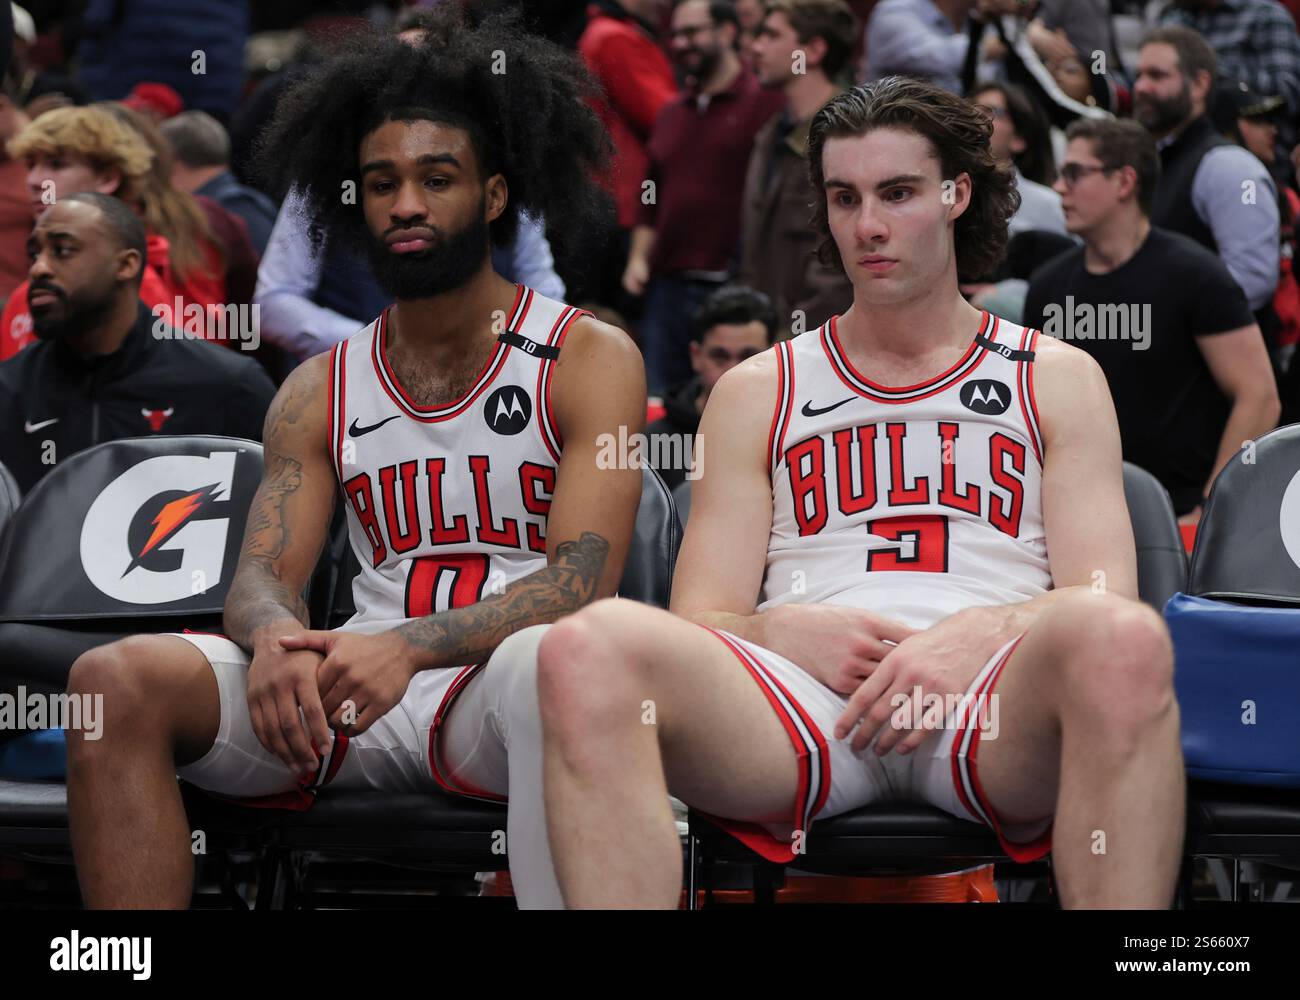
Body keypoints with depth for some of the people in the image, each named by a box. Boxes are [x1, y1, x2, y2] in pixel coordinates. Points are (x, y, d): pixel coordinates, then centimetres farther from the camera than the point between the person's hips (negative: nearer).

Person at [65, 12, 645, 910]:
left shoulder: (591, 360, 5)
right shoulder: (320, 394, 18)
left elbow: (580, 580, -7)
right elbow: (262, 575, 9)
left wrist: (406, 648, -25)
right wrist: (274, 637, -19)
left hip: (497, 694, -4)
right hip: (349, 692, 4)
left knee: (543, 665, -41)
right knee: (116, 679, -21)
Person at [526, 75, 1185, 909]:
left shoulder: (1057, 379, 22)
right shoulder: (757, 393, 25)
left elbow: (1104, 593, 9)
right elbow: (702, 618, 16)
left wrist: (978, 637, -12)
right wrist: (785, 632, -8)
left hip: (998, 704, -1)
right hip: (804, 705, 1)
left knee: (1122, 639, -39)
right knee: (588, 647, -31)